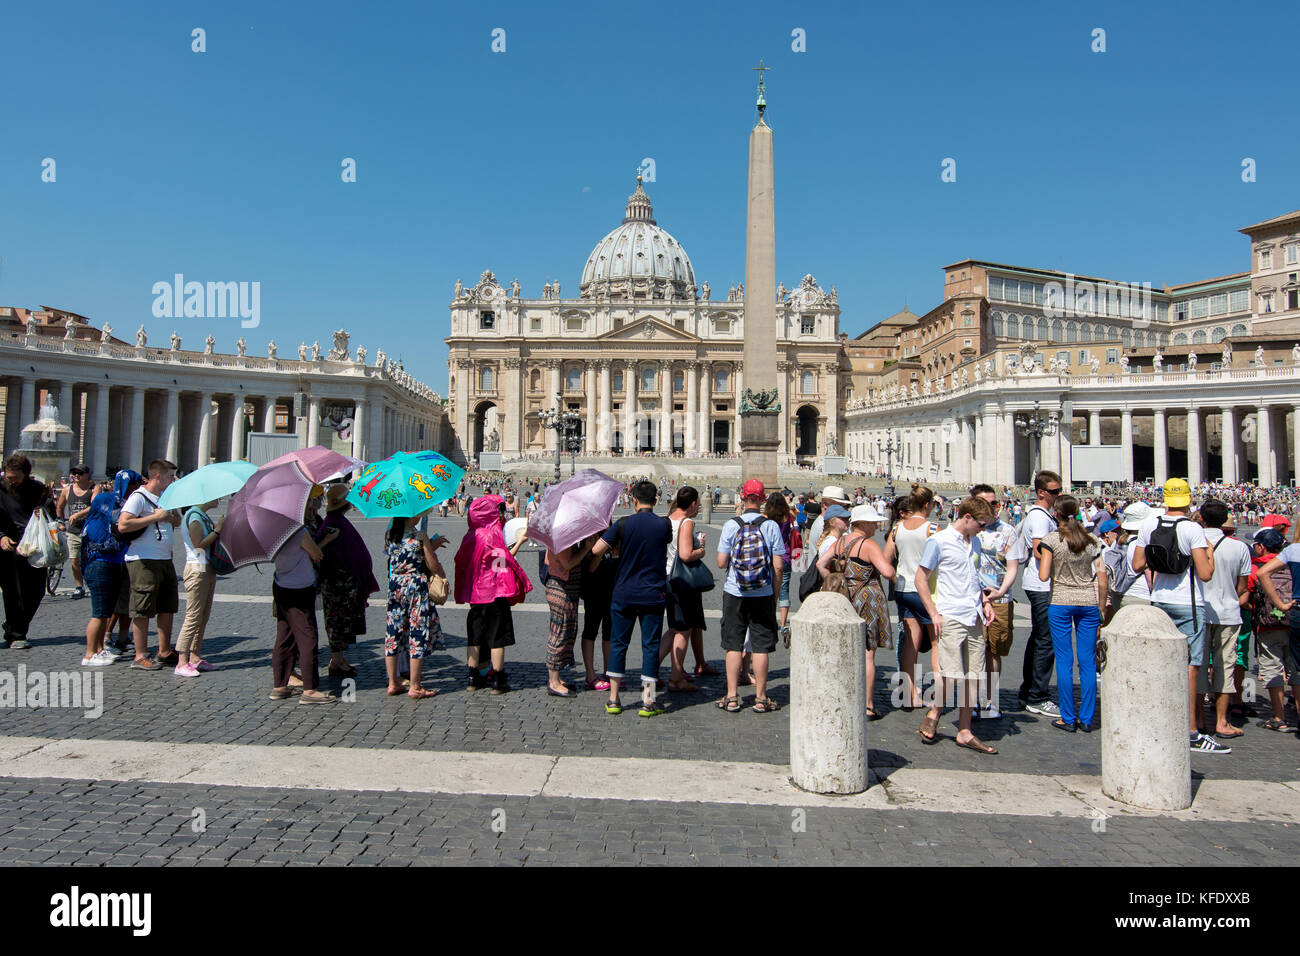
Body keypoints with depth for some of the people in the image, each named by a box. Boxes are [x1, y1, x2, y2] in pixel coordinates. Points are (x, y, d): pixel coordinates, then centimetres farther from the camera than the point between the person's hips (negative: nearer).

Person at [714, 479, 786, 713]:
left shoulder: (731, 525, -5)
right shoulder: (771, 526, -6)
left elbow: (721, 562, -5)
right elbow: (778, 566, -6)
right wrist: (775, 595, 6)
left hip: (734, 594, 1)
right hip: (763, 595, 0)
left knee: (733, 645, 8)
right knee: (761, 646, 7)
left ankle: (732, 697, 12)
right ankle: (760, 698, 13)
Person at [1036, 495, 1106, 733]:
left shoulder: (1051, 539, -7)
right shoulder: (1091, 540, 4)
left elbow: (1043, 576, -13)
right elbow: (1102, 580, 3)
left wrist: (1041, 559, 7)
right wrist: (1101, 609, 12)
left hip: (1061, 601, -3)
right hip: (1088, 602, 3)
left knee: (1064, 661, 3)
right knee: (1088, 661, 8)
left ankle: (1068, 719, 7)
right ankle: (1086, 719, 14)